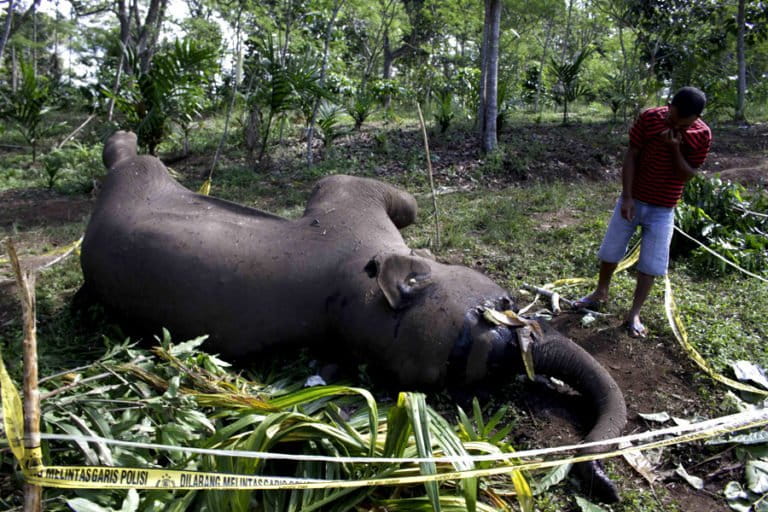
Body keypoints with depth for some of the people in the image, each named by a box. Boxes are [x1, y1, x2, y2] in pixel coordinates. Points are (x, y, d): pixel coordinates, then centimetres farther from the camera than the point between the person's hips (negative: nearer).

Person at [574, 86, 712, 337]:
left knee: (651, 263, 1)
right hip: (633, 199, 1)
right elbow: (631, 156, -10)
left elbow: (687, 175, -10)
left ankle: (634, 314, 14)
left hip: (663, 208, -1)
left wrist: (675, 148, -26)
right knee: (610, 250, 11)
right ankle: (601, 293, 34)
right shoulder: (649, 118, -13)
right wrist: (627, 197, -13)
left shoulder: (702, 135, -12)